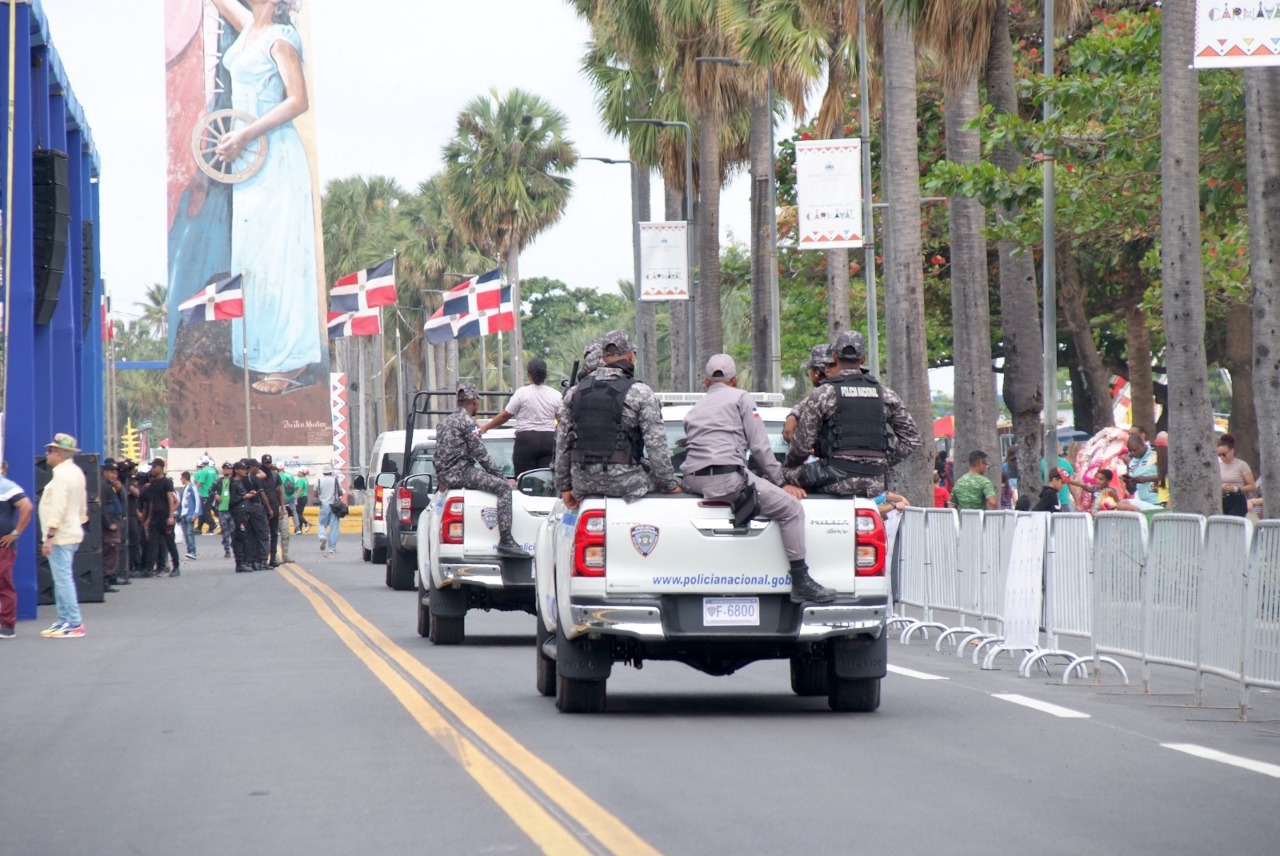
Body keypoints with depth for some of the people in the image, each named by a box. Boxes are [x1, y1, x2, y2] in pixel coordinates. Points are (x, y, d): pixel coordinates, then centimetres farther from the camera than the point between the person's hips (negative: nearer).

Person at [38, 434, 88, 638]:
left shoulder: (61, 474, -16)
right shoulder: (76, 472, 15)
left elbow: (58, 506, -21)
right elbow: (82, 505, 20)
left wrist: (49, 536, -21)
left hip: (60, 536, -10)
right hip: (72, 533, 10)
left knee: (63, 579, -9)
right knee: (63, 579, 14)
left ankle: (74, 624, -9)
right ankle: (64, 621, 17)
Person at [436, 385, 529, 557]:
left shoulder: (444, 422, 22)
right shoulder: (467, 422, -7)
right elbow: (480, 453, -11)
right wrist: (499, 474, -6)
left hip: (445, 474, 10)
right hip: (460, 471, -10)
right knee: (503, 487, -18)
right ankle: (505, 541, -29)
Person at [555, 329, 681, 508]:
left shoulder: (575, 392, 10)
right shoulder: (640, 393, -4)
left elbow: (562, 444, 12)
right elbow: (656, 445, -6)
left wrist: (564, 486, 18)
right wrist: (670, 485, 2)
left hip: (582, 482, 5)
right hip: (624, 481, -5)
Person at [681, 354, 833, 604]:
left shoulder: (693, 410, 29)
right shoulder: (741, 398, 11)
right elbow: (760, 447, 4)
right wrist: (781, 483, 10)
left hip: (692, 480, 7)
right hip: (727, 476, -7)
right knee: (792, 508, -3)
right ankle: (801, 583, -8)